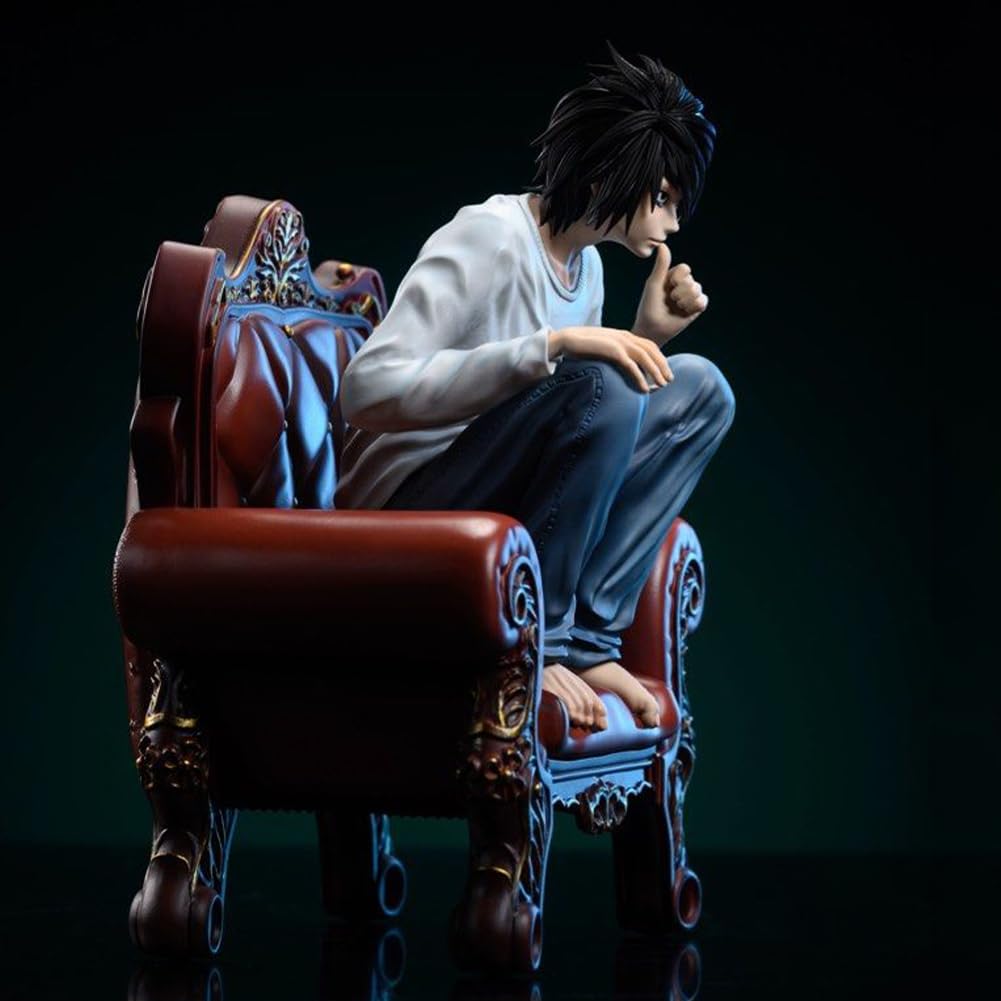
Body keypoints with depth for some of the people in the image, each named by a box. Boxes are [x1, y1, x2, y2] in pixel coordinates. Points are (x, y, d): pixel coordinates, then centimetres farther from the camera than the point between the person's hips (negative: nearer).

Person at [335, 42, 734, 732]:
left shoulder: (586, 265, 11)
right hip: (408, 515, -8)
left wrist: (646, 339, -2)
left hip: (509, 520, 9)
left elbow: (593, 431, 14)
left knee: (700, 389, -2)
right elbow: (368, 389, -28)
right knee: (598, 387, -29)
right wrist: (555, 344, -32)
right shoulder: (488, 237, -16)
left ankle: (586, 638, -7)